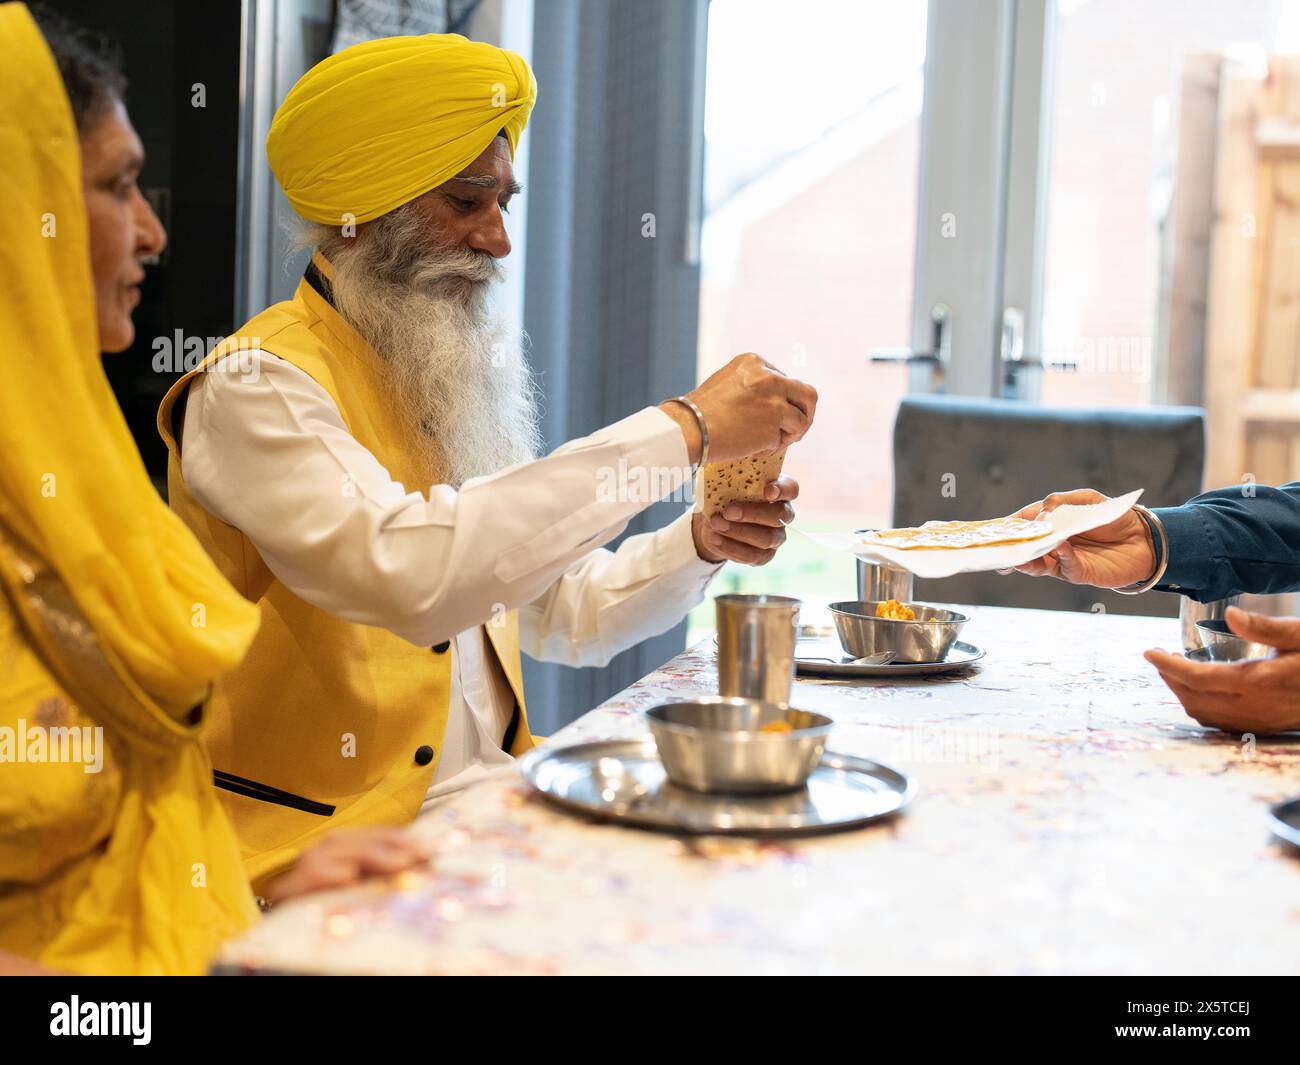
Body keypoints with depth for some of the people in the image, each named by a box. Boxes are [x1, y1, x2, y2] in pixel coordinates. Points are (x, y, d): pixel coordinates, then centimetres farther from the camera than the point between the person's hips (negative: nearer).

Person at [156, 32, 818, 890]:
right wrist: (680, 430, -28)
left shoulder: (453, 379, 14)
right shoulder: (260, 384, -12)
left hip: (491, 805, 8)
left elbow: (557, 614, 18)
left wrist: (700, 545, -1)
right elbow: (406, 574, -32)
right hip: (338, 843, -7)